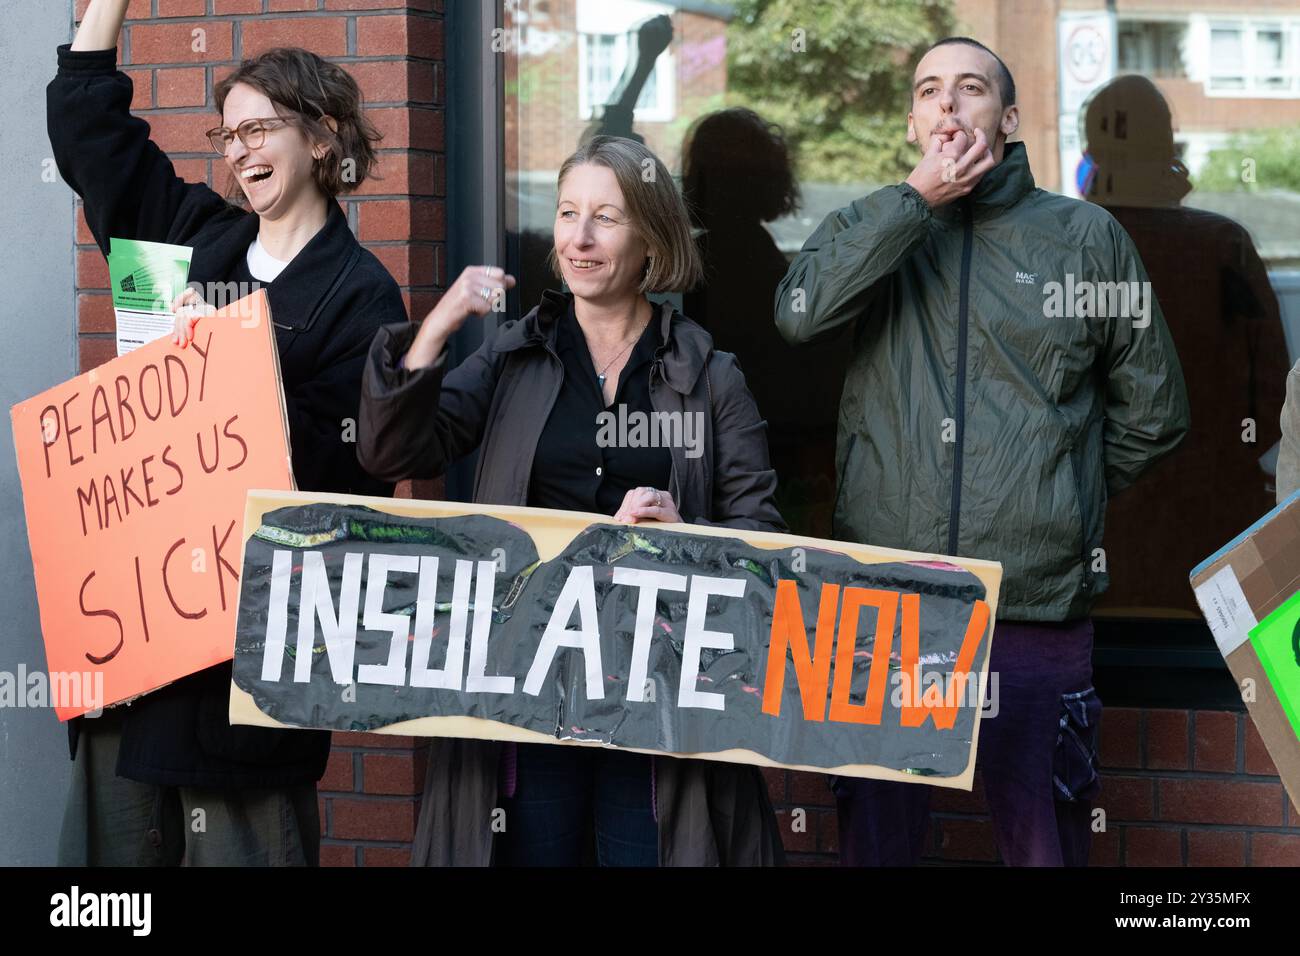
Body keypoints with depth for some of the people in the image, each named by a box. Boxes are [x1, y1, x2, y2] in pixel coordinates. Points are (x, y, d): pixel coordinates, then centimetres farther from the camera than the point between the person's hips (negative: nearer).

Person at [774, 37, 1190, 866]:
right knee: (875, 837, 10)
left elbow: (1152, 410, 14)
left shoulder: (1085, 235, 8)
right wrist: (919, 198, -10)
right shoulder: (874, 230, 12)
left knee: (1045, 843, 4)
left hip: (1039, 609, -1)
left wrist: (1058, 499, 10)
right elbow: (800, 313, -11)